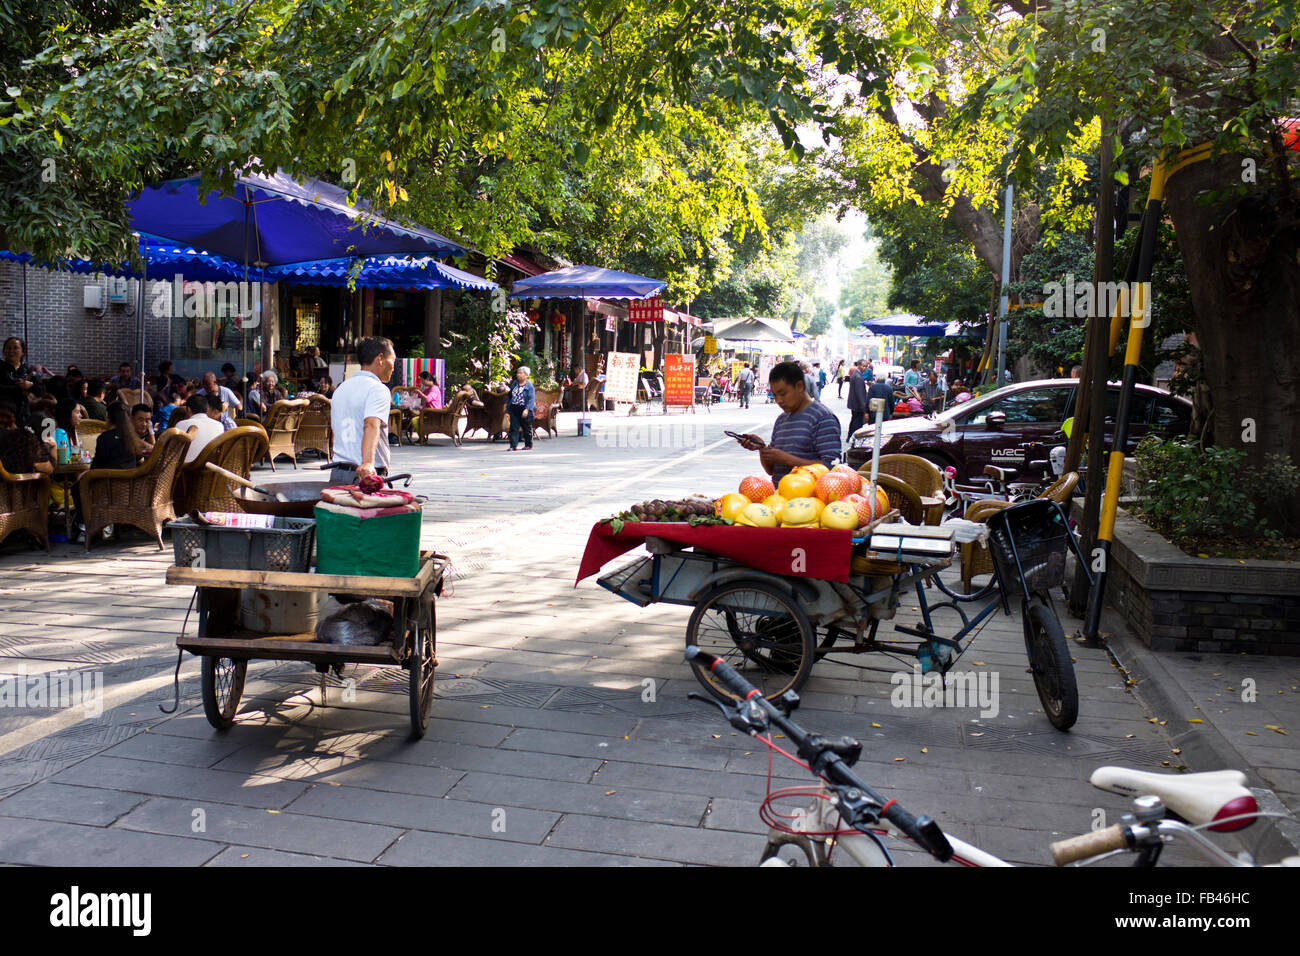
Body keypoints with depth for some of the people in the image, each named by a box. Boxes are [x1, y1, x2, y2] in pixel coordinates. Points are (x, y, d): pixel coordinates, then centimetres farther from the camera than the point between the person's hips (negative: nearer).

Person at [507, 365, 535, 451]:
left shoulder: (529, 386, -9)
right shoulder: (514, 384, 9)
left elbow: (531, 399, -17)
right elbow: (510, 395, 19)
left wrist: (527, 409, -28)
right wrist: (507, 406, 18)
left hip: (524, 410, -5)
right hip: (514, 409, 5)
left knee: (527, 428, 8)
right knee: (514, 428, -3)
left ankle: (528, 445, 23)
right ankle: (513, 446, -5)